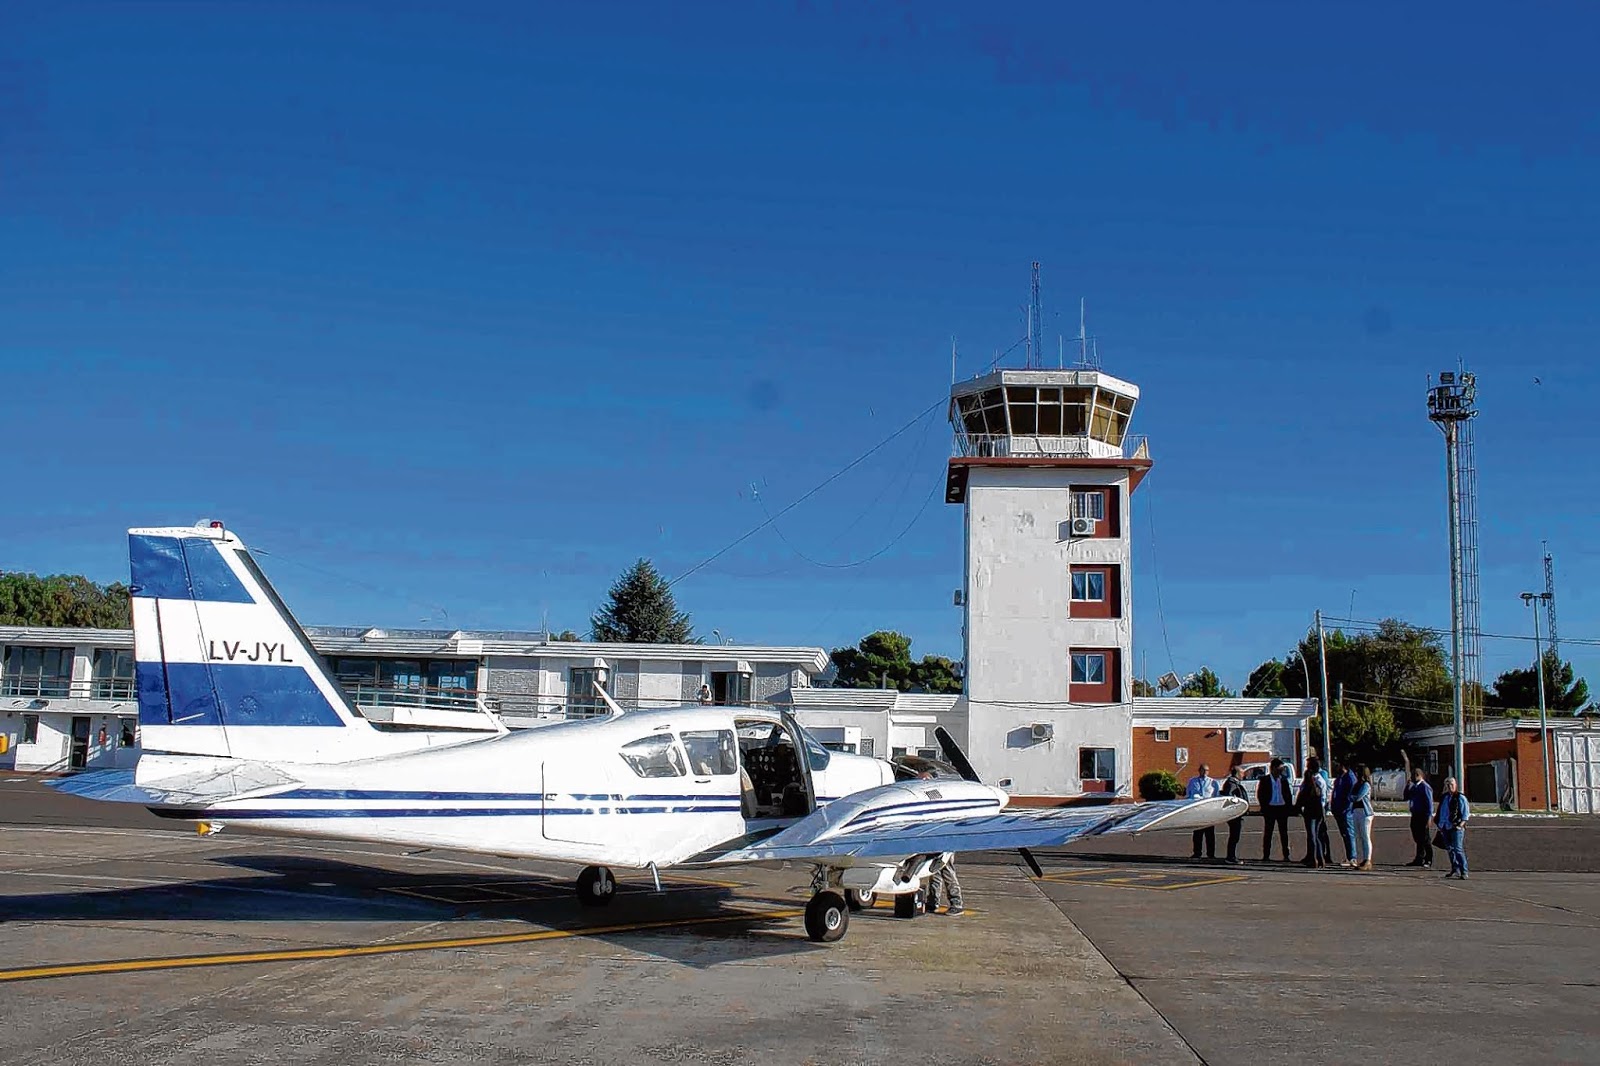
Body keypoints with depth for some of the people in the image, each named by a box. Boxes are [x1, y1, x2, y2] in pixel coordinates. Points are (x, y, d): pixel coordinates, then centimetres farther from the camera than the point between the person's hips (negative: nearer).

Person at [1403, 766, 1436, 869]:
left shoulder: (1425, 787, -13)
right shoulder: (1413, 787, 14)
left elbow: (1429, 803, -16)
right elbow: (1406, 798, 17)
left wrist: (1428, 817, -19)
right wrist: (1408, 786, 4)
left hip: (1422, 816, -9)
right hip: (1415, 816, 9)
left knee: (1425, 839, -4)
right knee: (1418, 838, 14)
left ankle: (1428, 861, 0)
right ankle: (1419, 859, 22)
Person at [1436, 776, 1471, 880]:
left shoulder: (1460, 797, -4)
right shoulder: (1443, 798, 15)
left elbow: (1466, 813, -5)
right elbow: (1440, 812, 23)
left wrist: (1461, 824, -13)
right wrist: (1440, 825, 15)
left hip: (1456, 828, -6)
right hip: (1445, 828, 7)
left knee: (1458, 849, -12)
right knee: (1449, 849, 11)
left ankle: (1464, 872, -10)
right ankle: (1455, 870, 23)